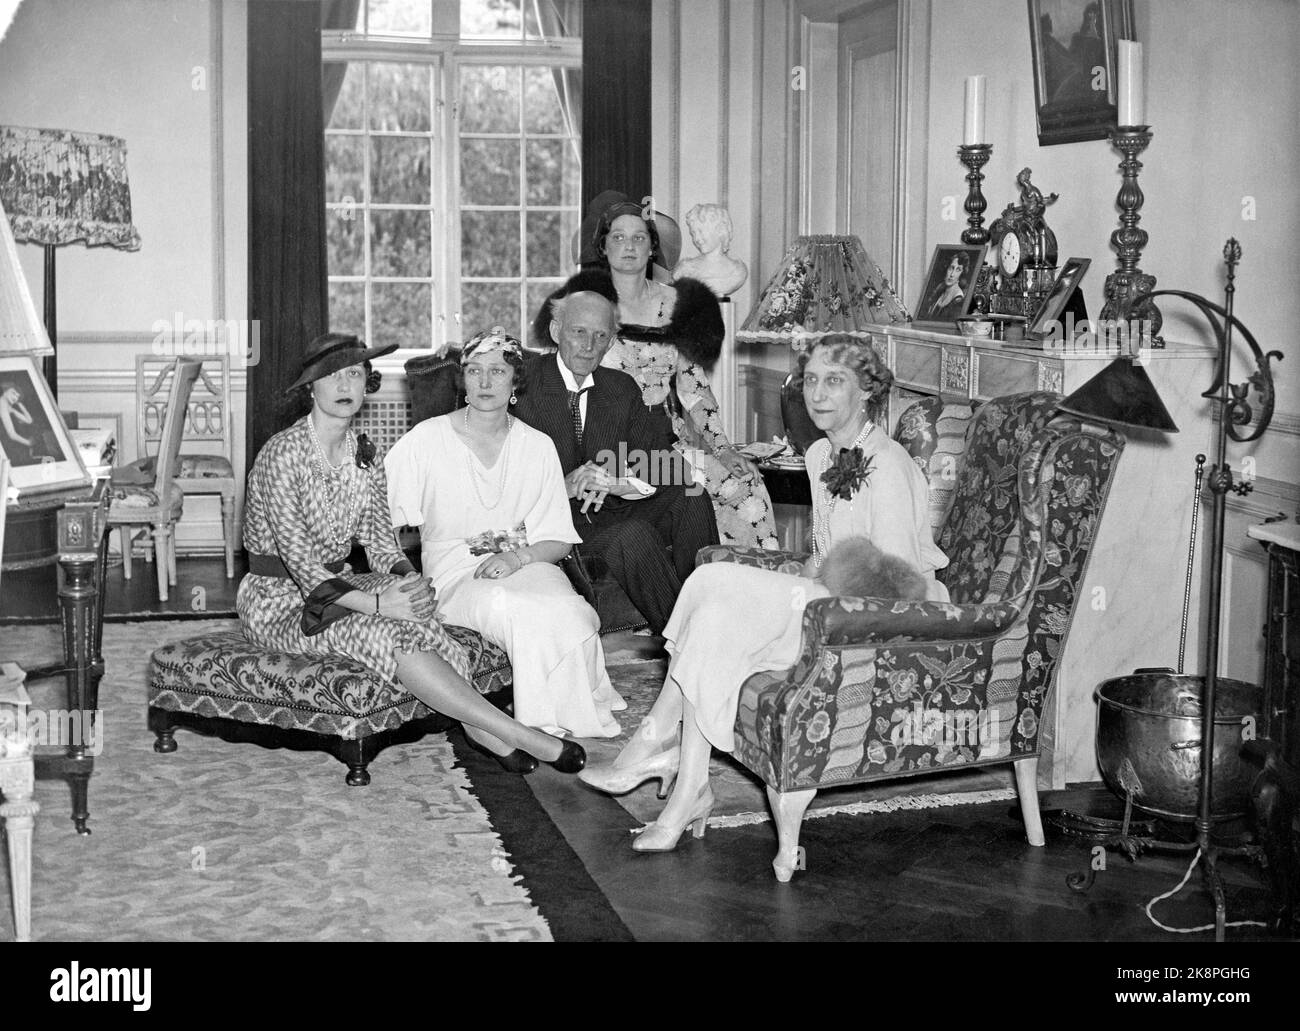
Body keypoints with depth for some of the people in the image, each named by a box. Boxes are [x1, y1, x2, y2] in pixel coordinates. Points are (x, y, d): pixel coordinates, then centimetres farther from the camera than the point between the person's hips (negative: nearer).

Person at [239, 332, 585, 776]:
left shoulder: (365, 456, 6)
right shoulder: (284, 453, -16)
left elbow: (380, 541, 4)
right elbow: (297, 556, -22)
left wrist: (410, 579, -19)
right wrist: (375, 602, -31)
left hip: (334, 585, 6)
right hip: (278, 601, -6)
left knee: (414, 606, -26)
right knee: (388, 634, -29)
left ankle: (480, 729, -30)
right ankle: (518, 736, -31)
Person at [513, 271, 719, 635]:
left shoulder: (622, 389, 10)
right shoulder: (524, 384, -6)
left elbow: (664, 465, 2)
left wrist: (621, 482, -19)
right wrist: (564, 485, -26)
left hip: (611, 511, 5)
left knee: (690, 495, -15)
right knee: (633, 537, -31)